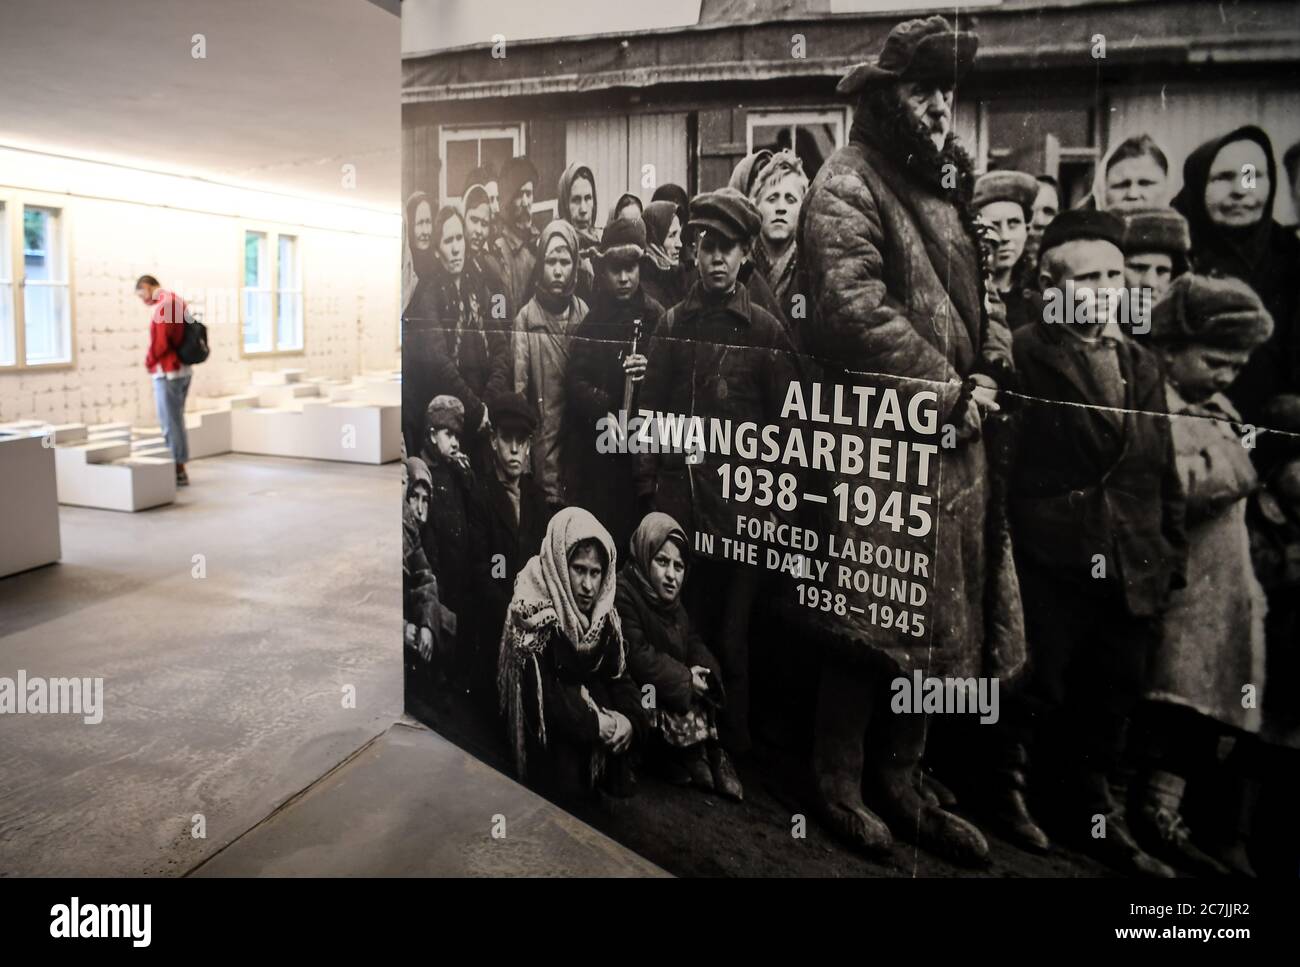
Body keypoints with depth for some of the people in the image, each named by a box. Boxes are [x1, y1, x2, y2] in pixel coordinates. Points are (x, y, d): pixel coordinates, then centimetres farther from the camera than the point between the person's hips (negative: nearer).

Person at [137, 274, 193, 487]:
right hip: (183, 368, 9)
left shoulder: (161, 305, -15)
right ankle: (179, 469, 19)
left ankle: (177, 471, 2)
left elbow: (159, 342, -20)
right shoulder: (178, 300, 13)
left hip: (167, 372, -9)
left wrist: (149, 362, -2)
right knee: (177, 421, 14)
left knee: (170, 423, -3)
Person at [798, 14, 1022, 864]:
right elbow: (856, 313, -20)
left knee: (931, 618, 12)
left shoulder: (939, 184, 20)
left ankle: (901, 781, 27)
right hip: (880, 441, -9)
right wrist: (949, 390, -15)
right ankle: (839, 784, 19)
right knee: (875, 619, -1)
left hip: (948, 442, 9)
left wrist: (991, 350, 4)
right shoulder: (848, 186, -9)